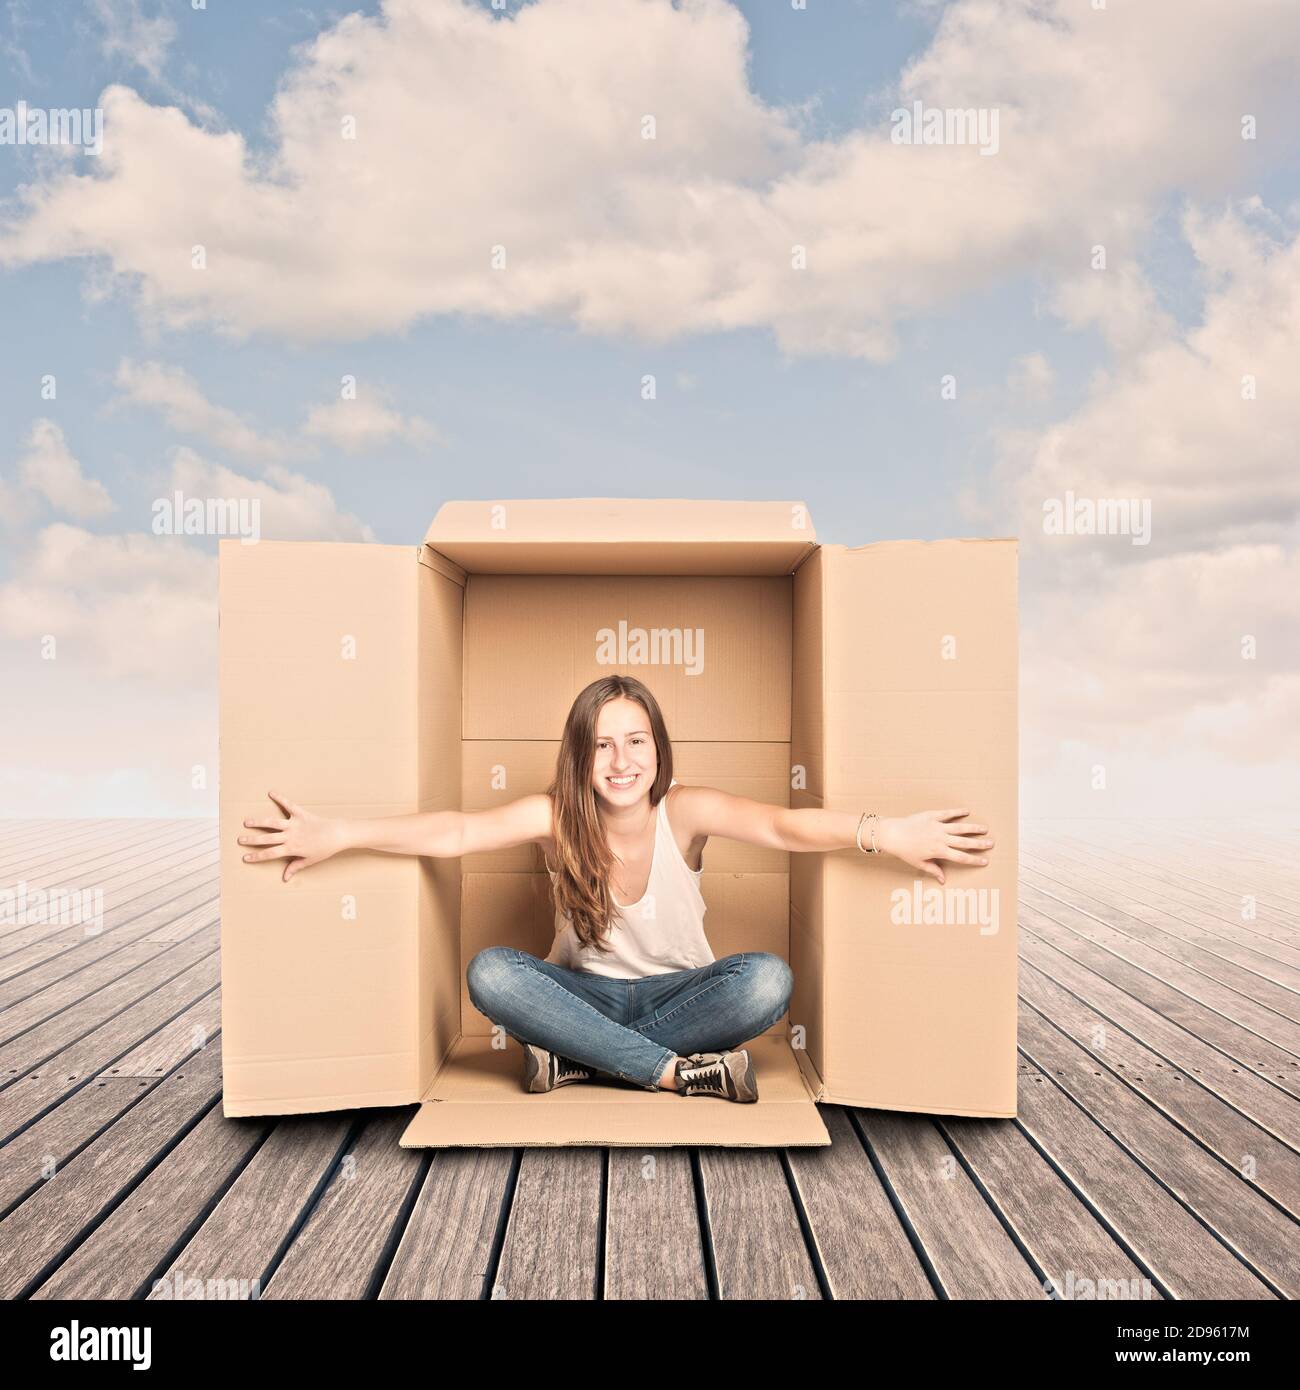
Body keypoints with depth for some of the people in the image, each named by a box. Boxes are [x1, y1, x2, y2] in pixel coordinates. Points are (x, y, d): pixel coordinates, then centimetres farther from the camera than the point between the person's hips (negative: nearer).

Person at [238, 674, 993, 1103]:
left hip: (675, 991, 0)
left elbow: (779, 823, -38)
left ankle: (575, 1058, -22)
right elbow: (456, 831, -29)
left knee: (768, 978, -30)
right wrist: (338, 834, -43)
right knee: (491, 972, -28)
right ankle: (688, 1072, -28)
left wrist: (882, 832, -55)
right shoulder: (556, 814, -16)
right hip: (586, 990, 1)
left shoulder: (684, 810, -21)